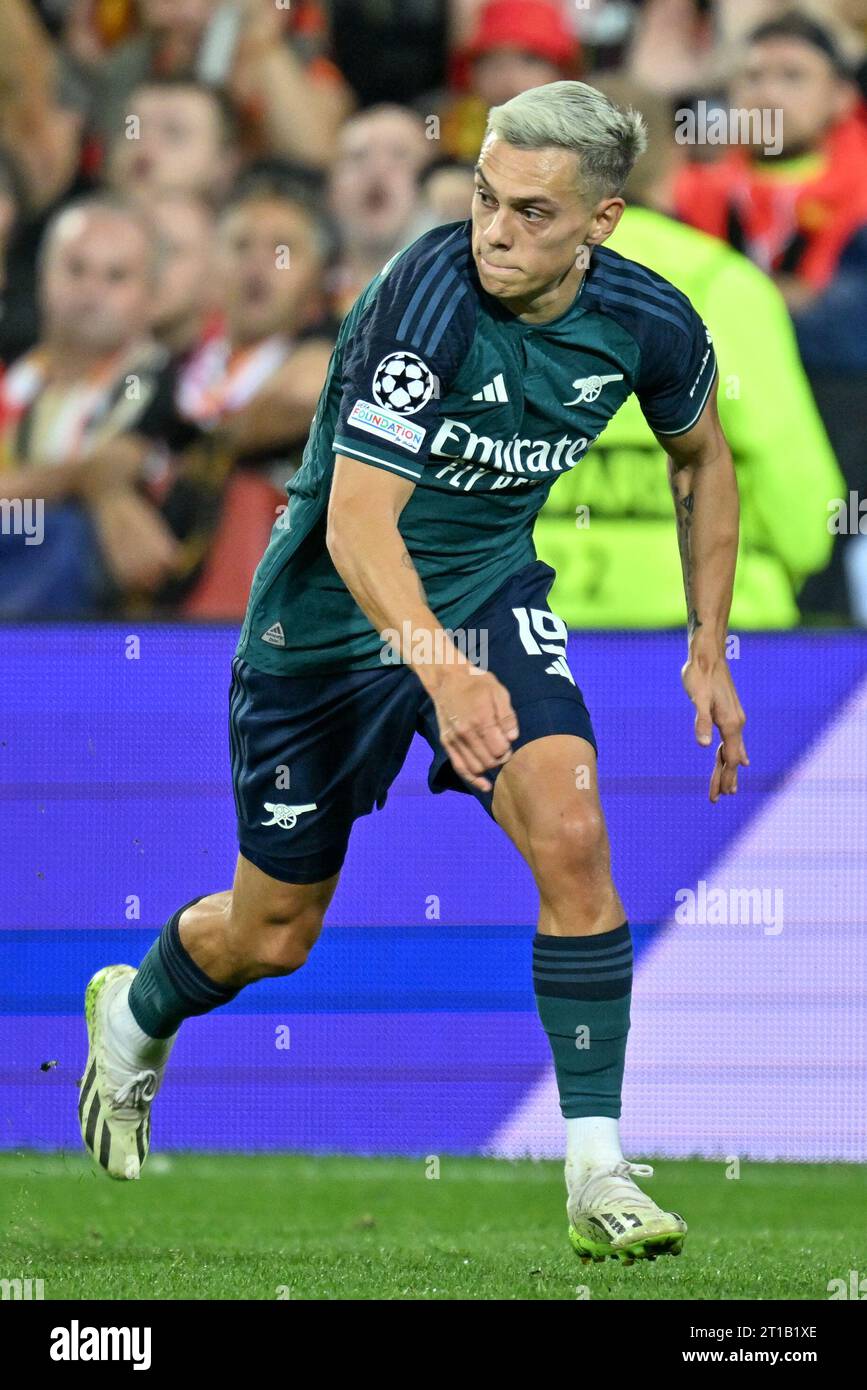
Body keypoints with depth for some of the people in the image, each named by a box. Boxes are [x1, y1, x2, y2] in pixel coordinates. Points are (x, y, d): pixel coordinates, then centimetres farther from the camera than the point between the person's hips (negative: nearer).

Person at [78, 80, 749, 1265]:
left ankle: (598, 1172, -16)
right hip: (329, 622, -3)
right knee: (273, 936, 12)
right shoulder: (428, 297, -31)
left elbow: (702, 456, 10)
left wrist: (709, 651, 6)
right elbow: (357, 525, -36)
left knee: (571, 833, -23)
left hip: (490, 593, 3)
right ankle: (134, 1015, 48)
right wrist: (443, 672, -52)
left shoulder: (648, 323, -14)